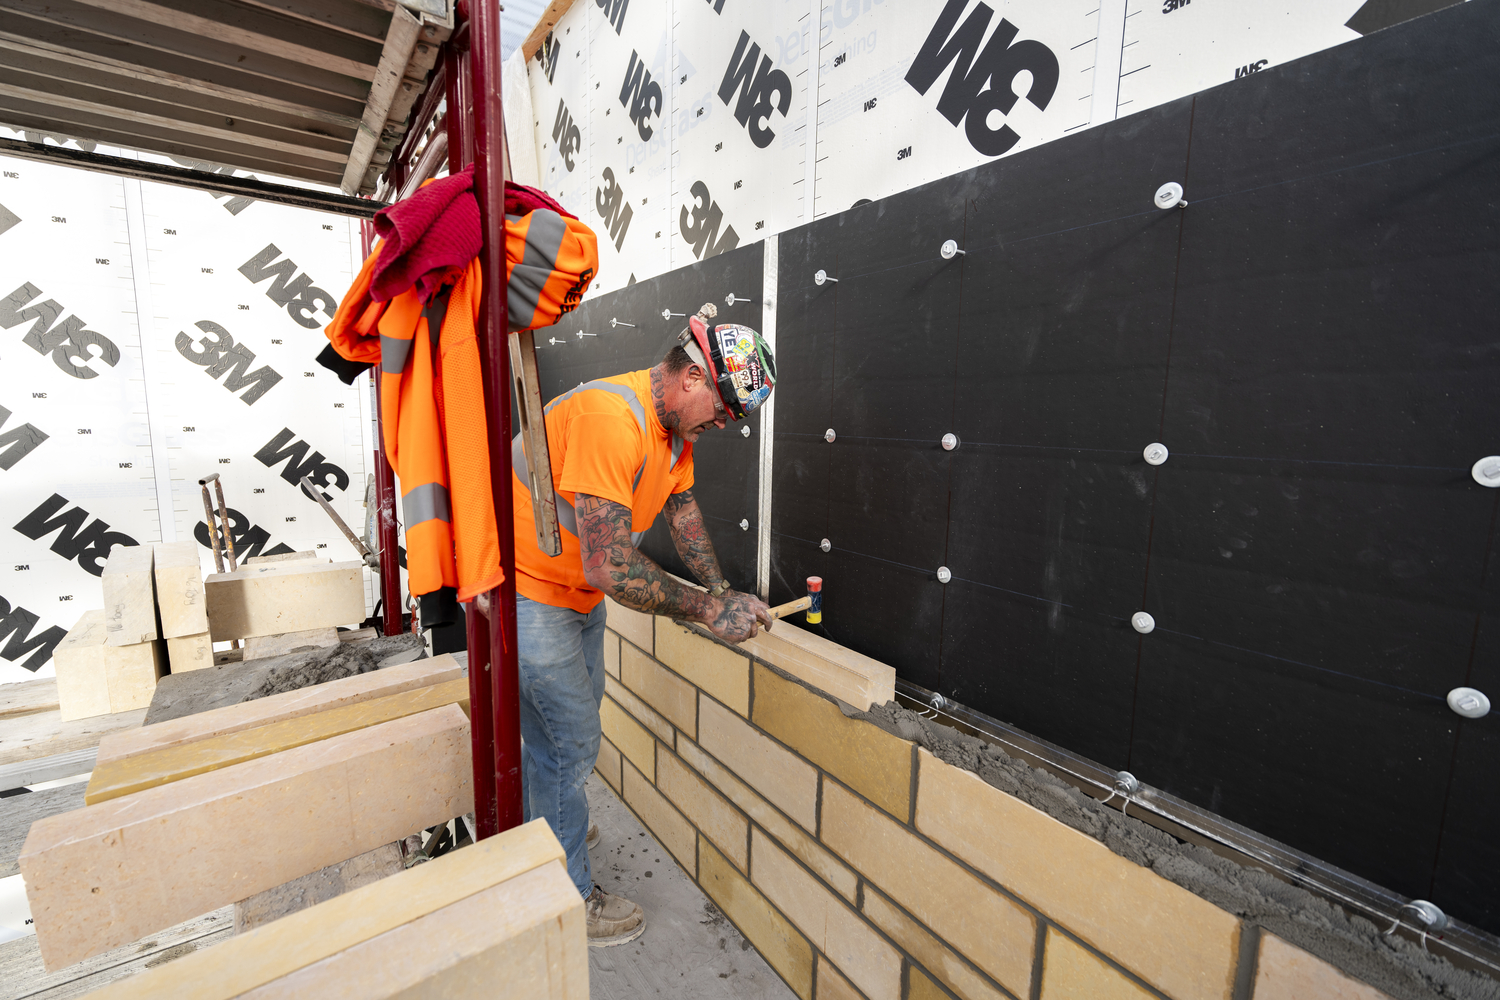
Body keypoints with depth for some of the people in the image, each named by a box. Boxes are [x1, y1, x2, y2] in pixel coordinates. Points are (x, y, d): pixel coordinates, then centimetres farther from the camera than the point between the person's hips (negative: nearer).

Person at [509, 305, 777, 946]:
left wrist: (721, 590, 1)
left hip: (580, 592, 9)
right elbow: (610, 568, -36)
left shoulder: (676, 423, -2)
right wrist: (706, 611, -29)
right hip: (527, 590, -9)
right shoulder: (608, 419, -34)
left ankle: (548, 830, 50)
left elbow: (682, 507, 9)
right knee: (570, 742, 0)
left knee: (573, 718, 24)